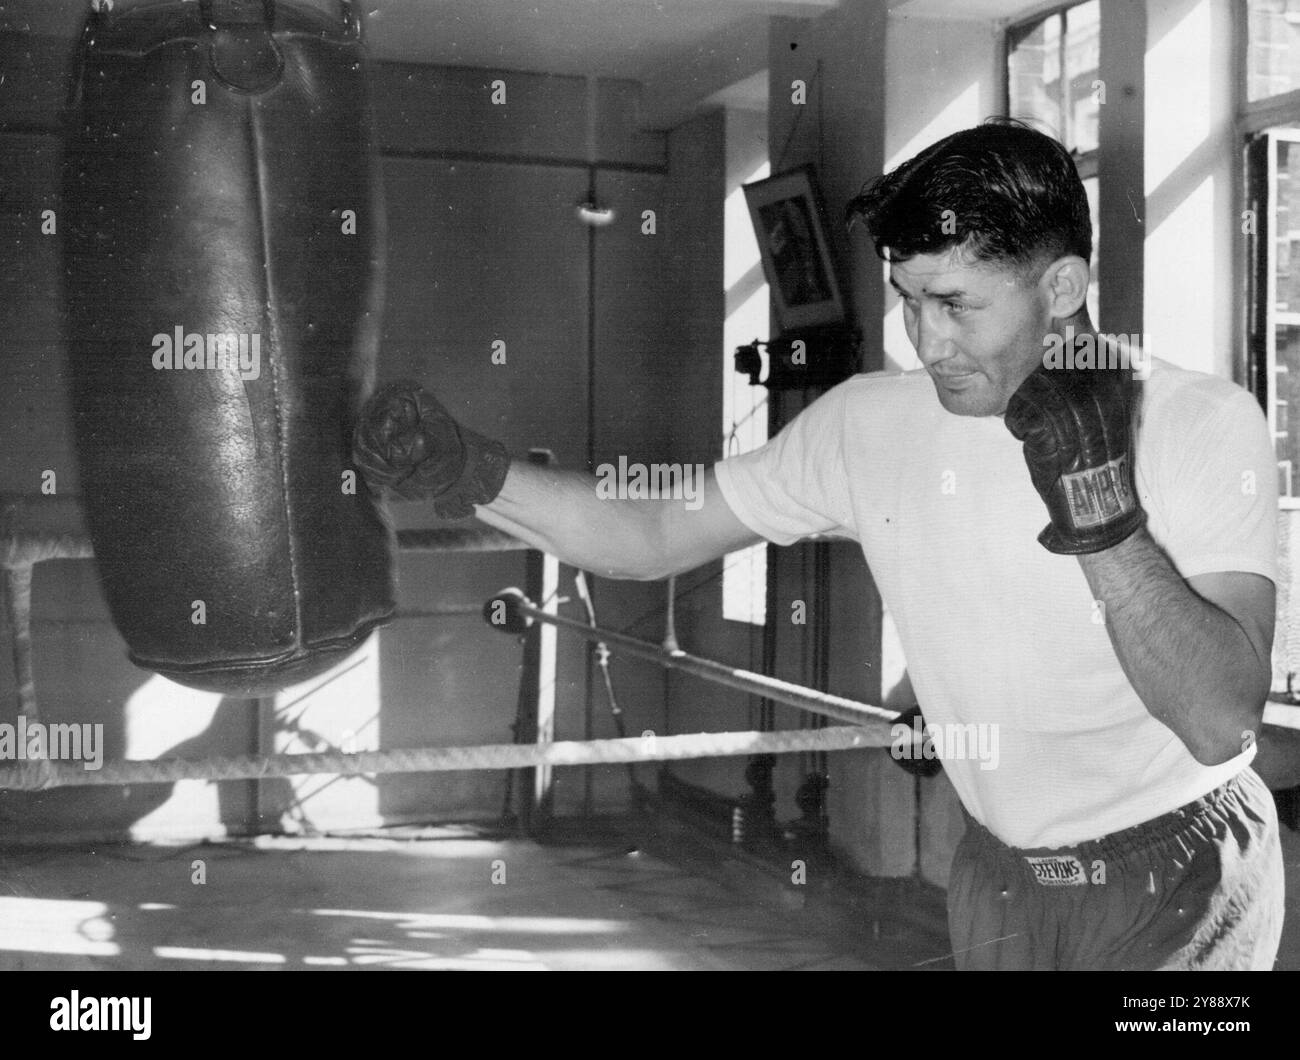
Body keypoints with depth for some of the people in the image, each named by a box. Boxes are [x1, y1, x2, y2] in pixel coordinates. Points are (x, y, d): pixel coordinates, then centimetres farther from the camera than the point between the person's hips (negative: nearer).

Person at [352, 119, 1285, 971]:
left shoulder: (1204, 424, -18)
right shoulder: (867, 423, -8)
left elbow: (1222, 721, -25)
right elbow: (655, 536, -2)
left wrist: (1102, 514, -36)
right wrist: (471, 473, -16)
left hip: (1176, 875, -3)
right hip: (999, 867, 4)